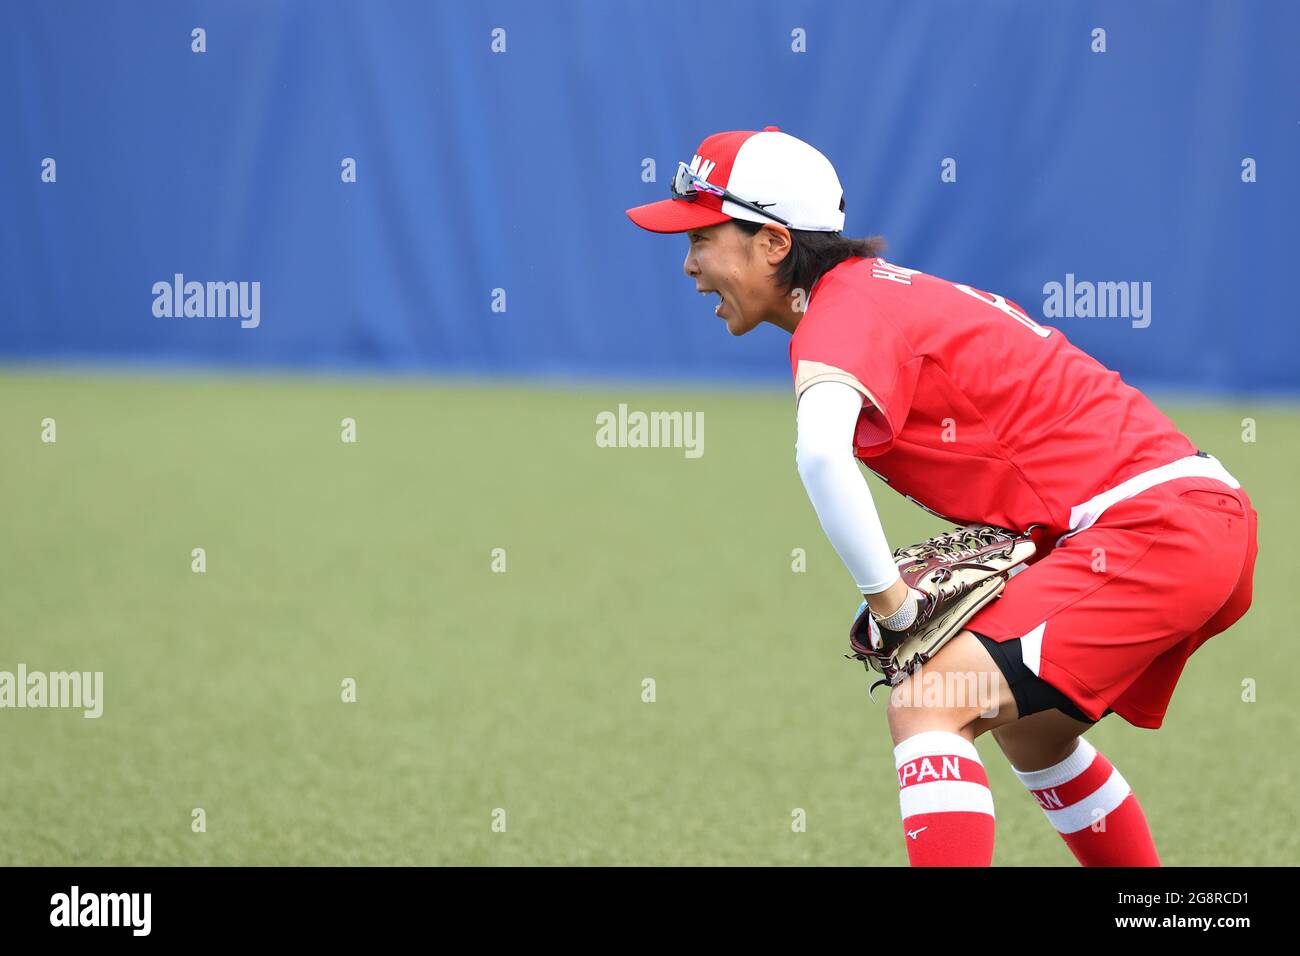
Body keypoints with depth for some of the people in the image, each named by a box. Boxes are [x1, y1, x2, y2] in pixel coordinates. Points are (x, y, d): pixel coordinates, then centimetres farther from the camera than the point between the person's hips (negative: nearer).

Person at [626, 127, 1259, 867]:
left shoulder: (844, 312, -13)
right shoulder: (887, 292, 17)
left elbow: (821, 452, -34)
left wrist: (889, 600, -24)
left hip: (1153, 524, -10)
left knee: (928, 709, -18)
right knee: (1027, 725, 29)